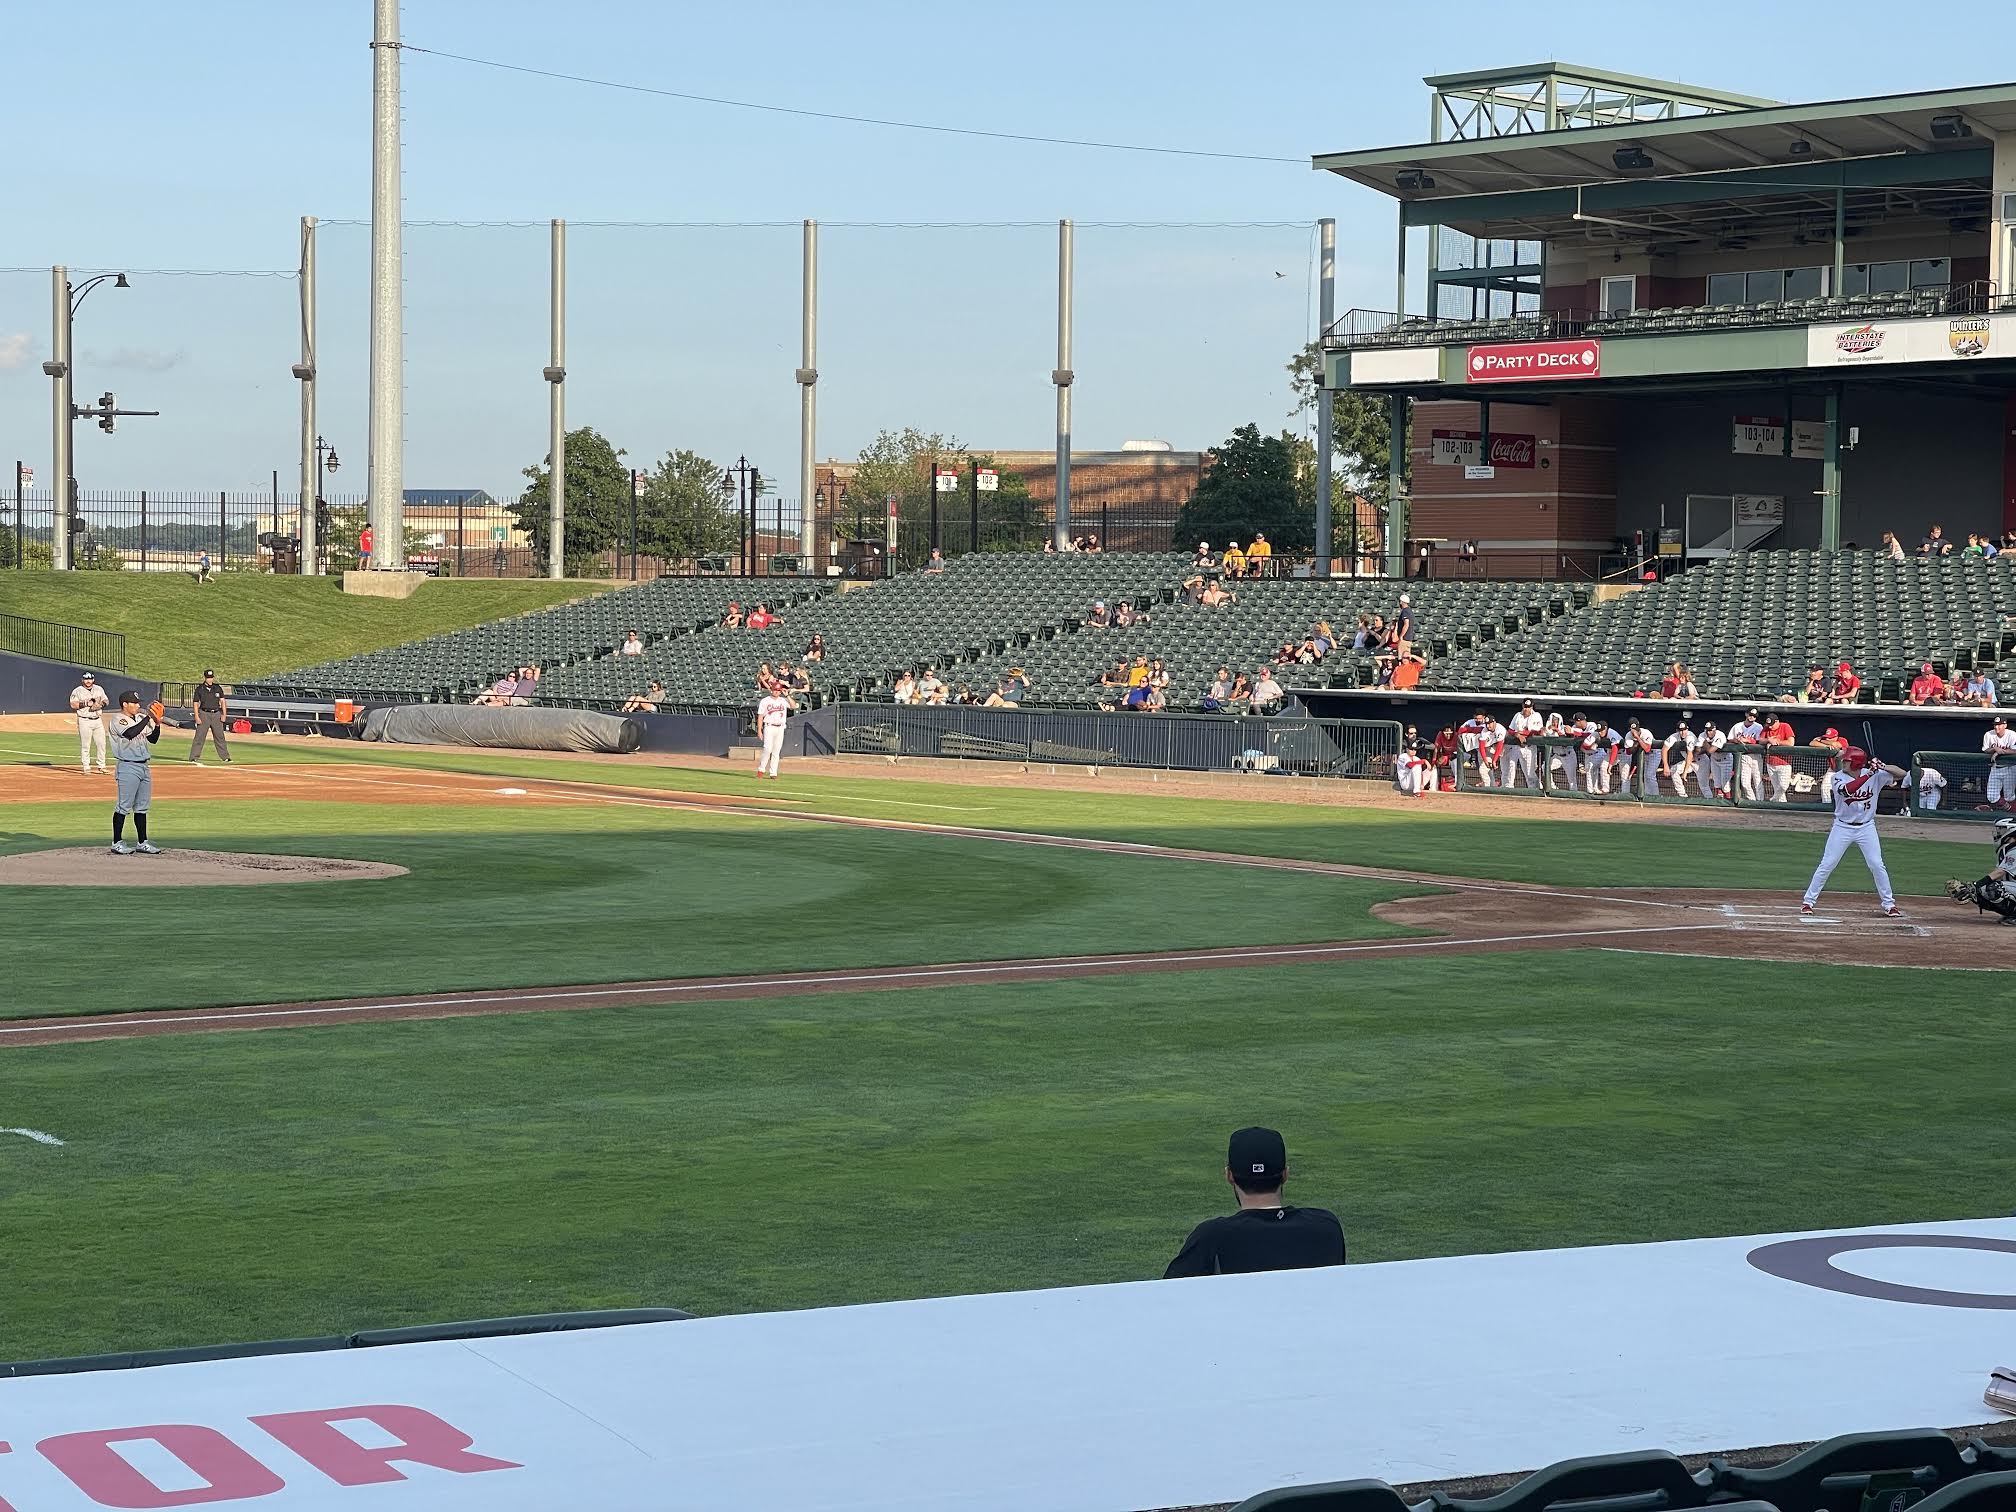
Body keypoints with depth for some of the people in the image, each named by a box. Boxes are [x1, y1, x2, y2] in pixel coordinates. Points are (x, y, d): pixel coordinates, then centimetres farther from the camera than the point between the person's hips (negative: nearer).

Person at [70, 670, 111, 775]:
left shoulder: (99, 689, 13)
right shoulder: (77, 691, -2)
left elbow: (106, 701, 14)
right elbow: (73, 705, -10)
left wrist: (100, 703, -8)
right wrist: (86, 703, -18)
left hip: (98, 720, 5)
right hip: (84, 721, -5)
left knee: (101, 743, 4)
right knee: (85, 745, -5)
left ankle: (102, 766, 14)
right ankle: (86, 768, -1)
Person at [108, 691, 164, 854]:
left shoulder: (141, 718, 14)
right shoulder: (118, 720, -8)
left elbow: (153, 739, 16)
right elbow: (131, 733, -26)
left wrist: (157, 724, 0)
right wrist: (148, 717, -20)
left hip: (144, 766, 8)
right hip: (128, 767, -8)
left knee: (142, 807, 11)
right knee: (124, 806, -5)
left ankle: (142, 843, 17)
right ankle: (117, 843, 1)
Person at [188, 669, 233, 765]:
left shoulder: (217, 688, 7)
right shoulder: (200, 689, -1)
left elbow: (222, 701, 10)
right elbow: (196, 703, -1)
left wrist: (224, 714, -1)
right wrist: (197, 717, -10)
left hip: (216, 714, 3)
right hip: (204, 714, -3)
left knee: (220, 736, 9)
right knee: (199, 736, -7)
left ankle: (225, 757, 16)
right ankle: (193, 758, -7)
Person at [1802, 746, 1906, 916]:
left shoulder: (1876, 775, -8)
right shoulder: (1839, 778, -11)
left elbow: (1903, 774, -13)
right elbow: (1849, 789, -33)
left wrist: (1883, 767, -29)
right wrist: (1869, 774, -37)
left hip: (1866, 828, 0)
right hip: (1842, 828, 0)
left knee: (1877, 865, -4)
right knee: (1826, 865, -1)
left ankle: (1889, 905, 7)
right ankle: (1808, 901, 8)